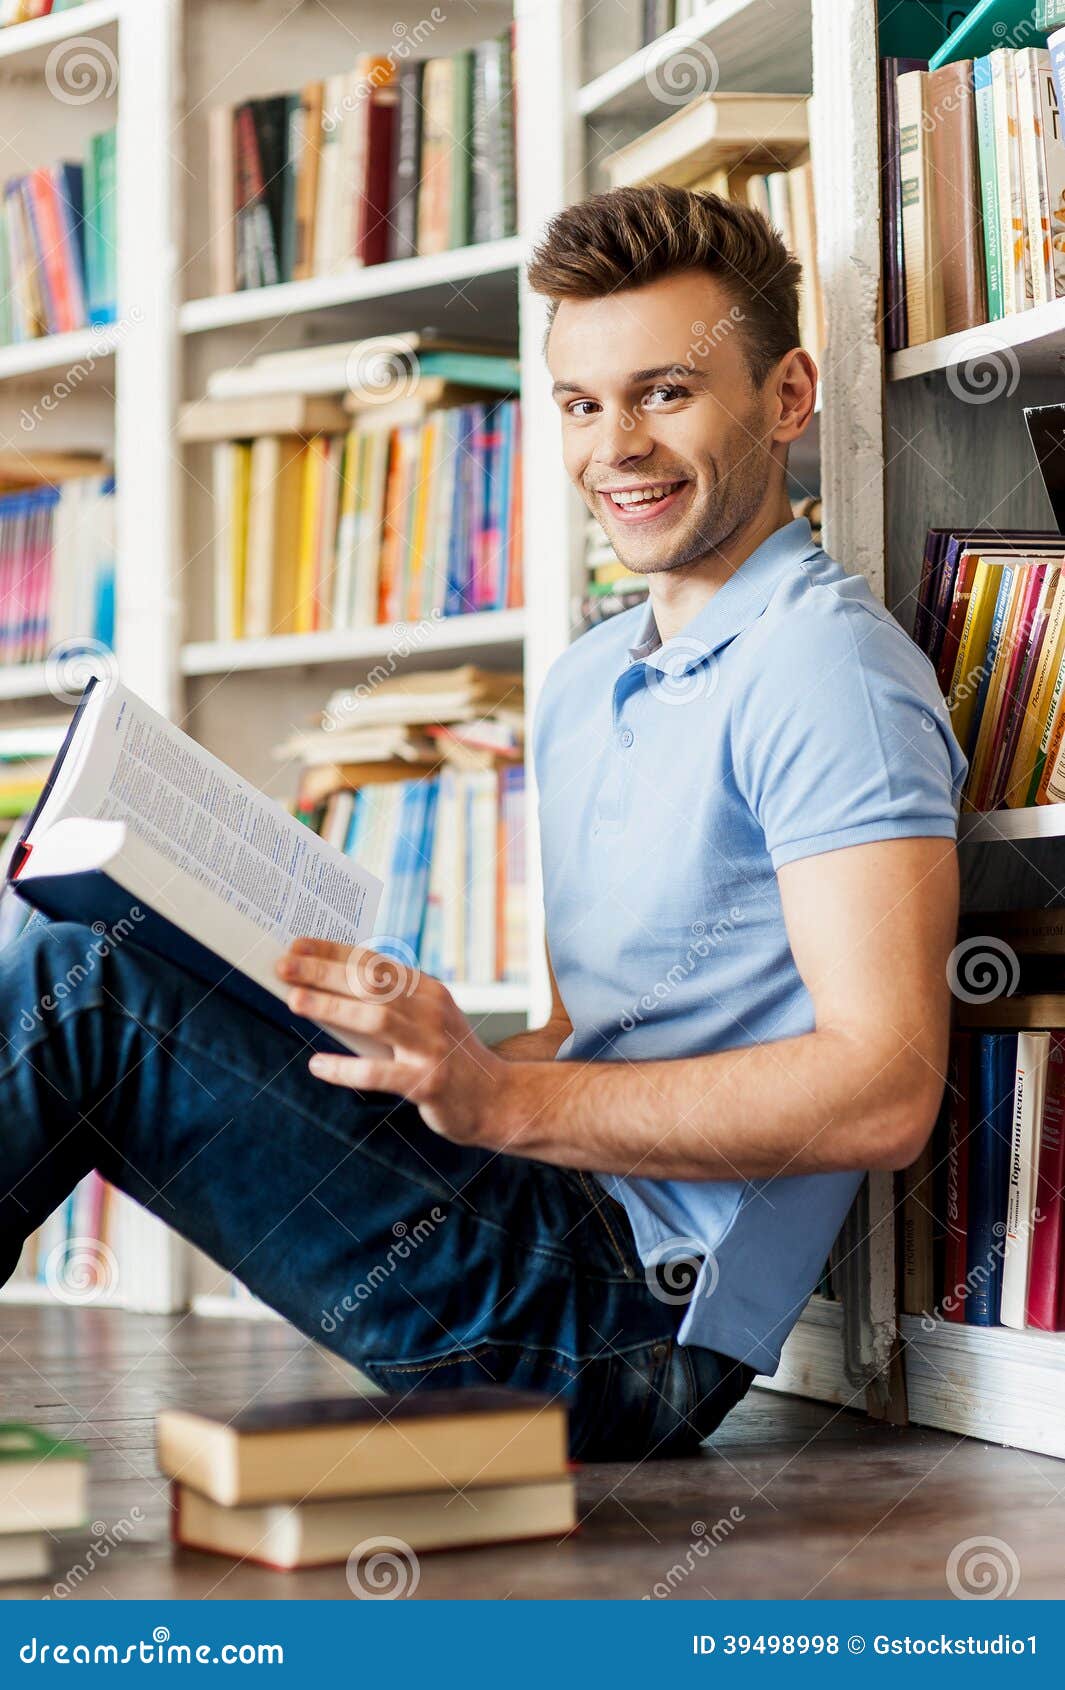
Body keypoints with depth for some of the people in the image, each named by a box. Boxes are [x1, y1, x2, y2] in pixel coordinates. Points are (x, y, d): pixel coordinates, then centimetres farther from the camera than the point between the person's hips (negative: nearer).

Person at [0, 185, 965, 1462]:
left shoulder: (825, 666, -11)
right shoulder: (587, 680, 18)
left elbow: (884, 1093, -21)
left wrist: (503, 1100, -27)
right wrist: (415, 1065, 4)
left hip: (624, 1317, -9)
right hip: (558, 1230, 9)